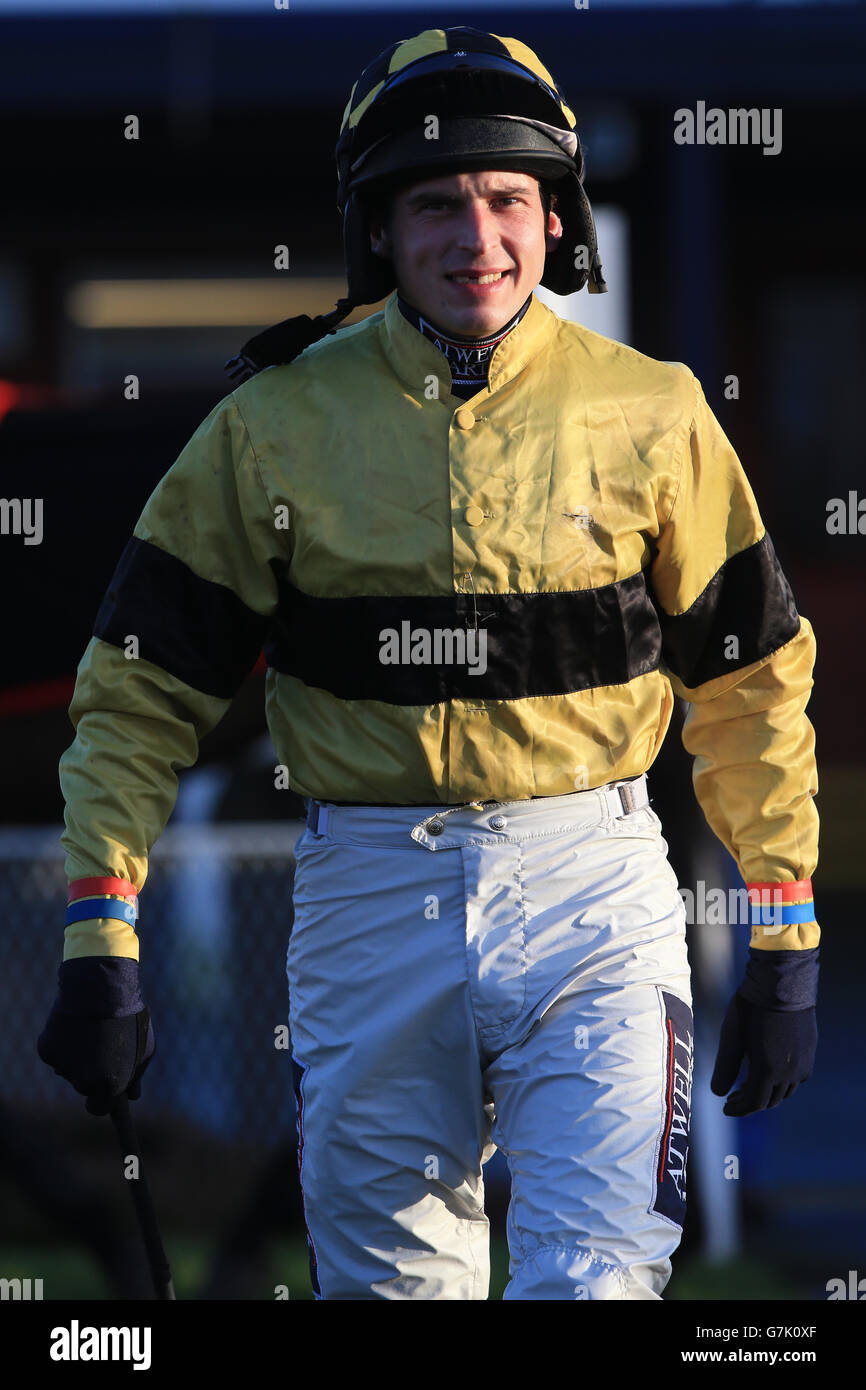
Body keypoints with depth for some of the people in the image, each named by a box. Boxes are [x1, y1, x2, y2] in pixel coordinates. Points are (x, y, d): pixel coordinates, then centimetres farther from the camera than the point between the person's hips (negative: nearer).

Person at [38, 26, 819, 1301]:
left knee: (600, 1276, -13)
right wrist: (101, 941, -4)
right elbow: (142, 692, 4)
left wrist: (786, 937, 6)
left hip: (590, 891, -1)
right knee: (389, 1280, 10)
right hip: (369, 897, 1)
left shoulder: (647, 415, 1)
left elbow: (752, 682, 9)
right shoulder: (280, 425, 1)